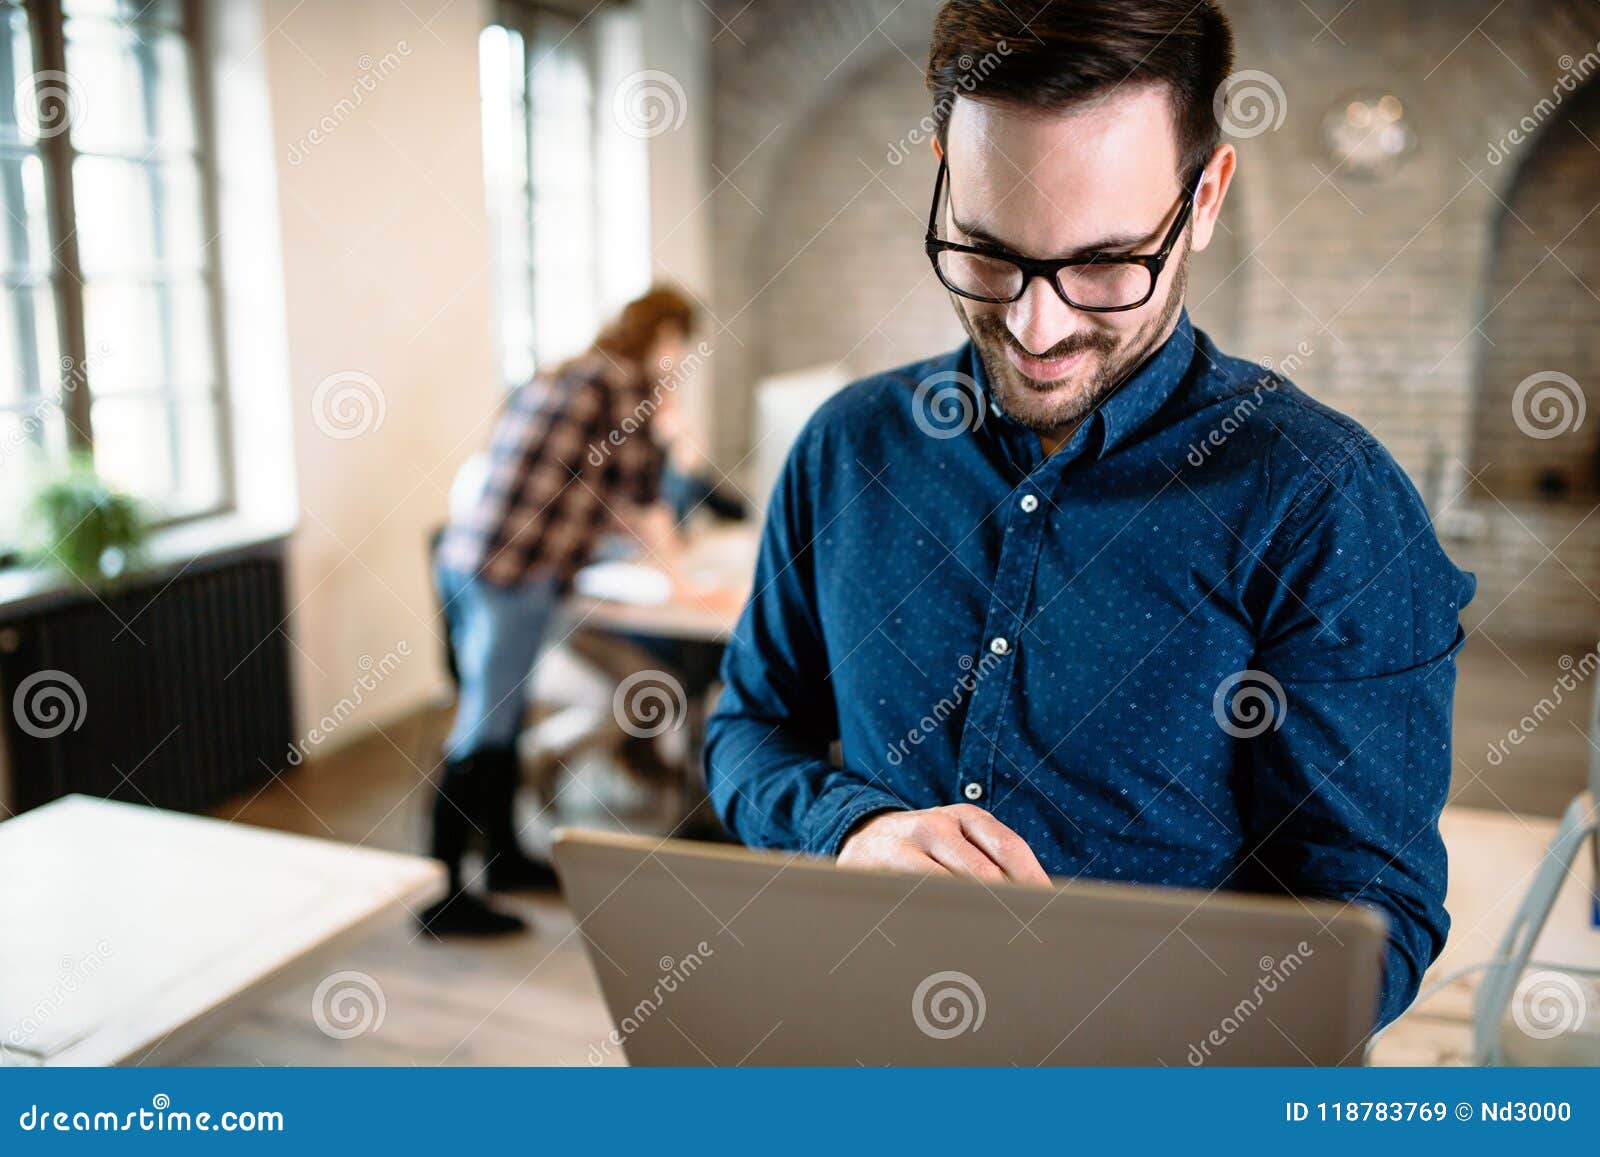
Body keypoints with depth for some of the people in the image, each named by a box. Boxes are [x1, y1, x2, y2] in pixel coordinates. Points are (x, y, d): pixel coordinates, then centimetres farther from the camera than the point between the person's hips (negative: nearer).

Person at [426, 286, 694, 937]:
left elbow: (605, 494, 29)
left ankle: (504, 858, 33)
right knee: (483, 731, -3)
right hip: (512, 574, -9)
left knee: (500, 714, 18)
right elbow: (641, 500, -3)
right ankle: (442, 898, 4)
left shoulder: (563, 377, 22)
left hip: (463, 559, 9)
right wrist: (678, 576, 10)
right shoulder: (625, 379, -4)